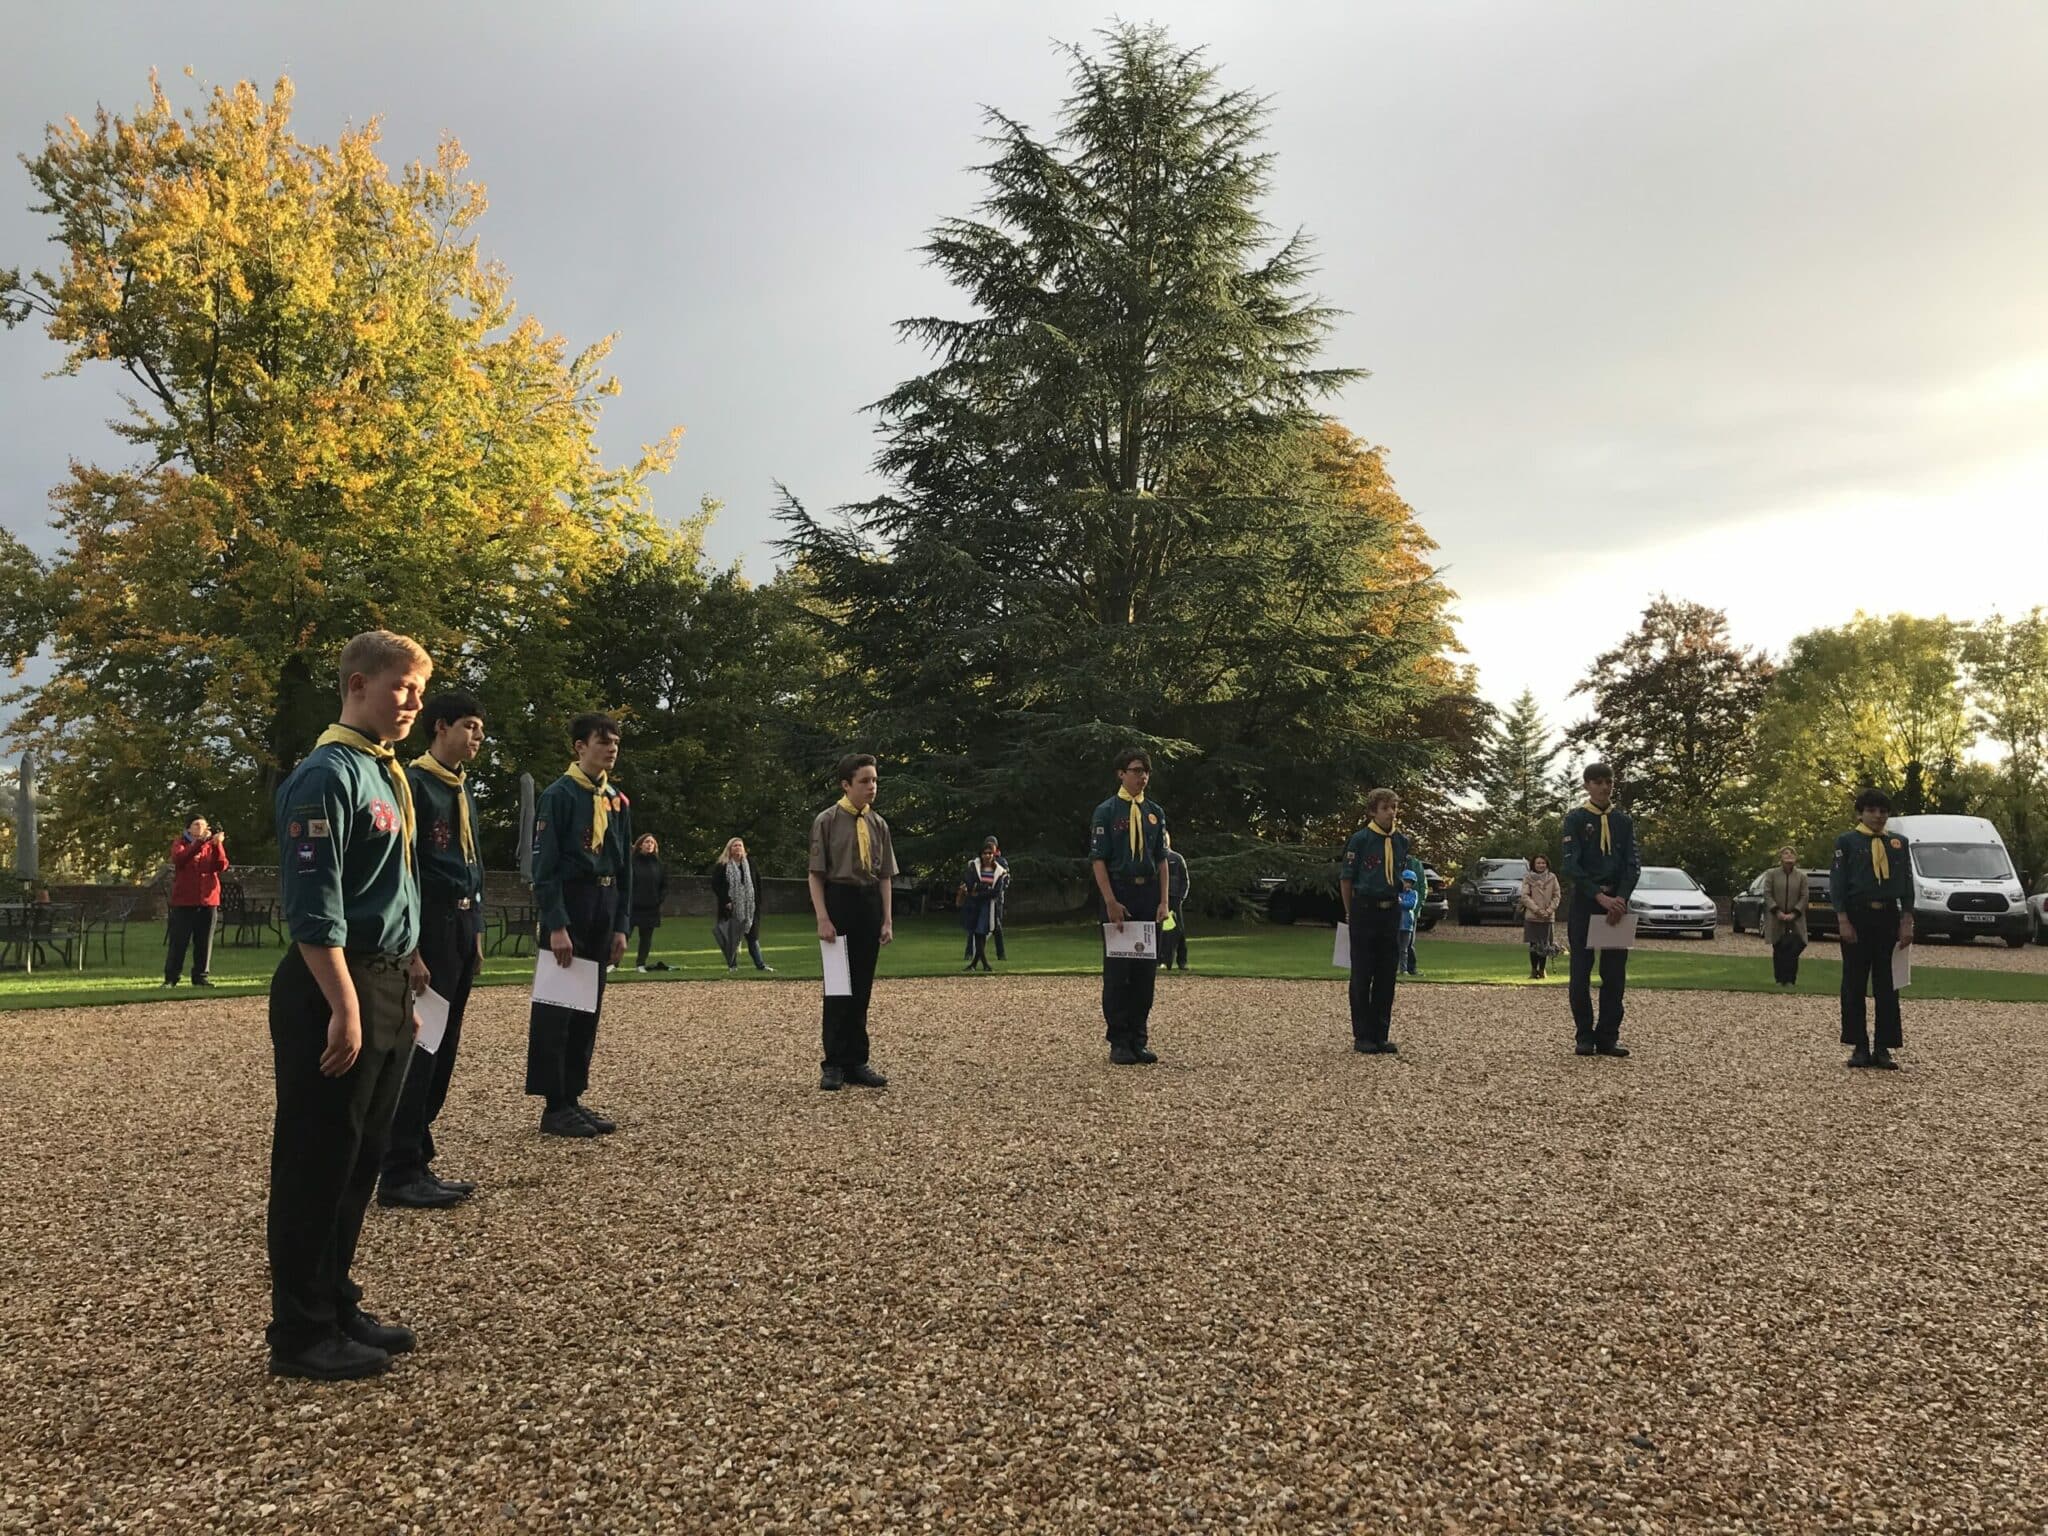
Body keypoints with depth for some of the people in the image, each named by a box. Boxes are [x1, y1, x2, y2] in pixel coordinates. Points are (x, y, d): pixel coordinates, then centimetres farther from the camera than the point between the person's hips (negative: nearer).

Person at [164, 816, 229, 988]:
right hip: (184, 900, -2)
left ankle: (201, 975, 9)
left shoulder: (212, 845, 12)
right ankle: (170, 978, 2)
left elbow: (222, 866, -5)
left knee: (204, 941, 3)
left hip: (208, 899, 3)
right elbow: (179, 859, -19)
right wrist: (200, 841, -28)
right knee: (178, 941, -2)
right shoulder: (181, 843, 5)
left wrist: (218, 845, -20)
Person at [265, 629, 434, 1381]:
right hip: (334, 993, -9)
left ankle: (337, 1307, 27)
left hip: (386, 993, 9)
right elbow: (314, 907, -20)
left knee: (360, 1163, 16)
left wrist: (407, 966, 19)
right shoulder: (328, 775, -14)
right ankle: (301, 1332, 12)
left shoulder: (388, 774, 14)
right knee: (316, 1166, 1)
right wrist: (345, 1006, -22)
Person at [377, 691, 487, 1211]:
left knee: (443, 1050, 12)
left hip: (463, 930, 9)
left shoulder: (463, 791, 17)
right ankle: (399, 1174, 1)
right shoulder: (413, 784, -10)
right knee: (418, 1047, -6)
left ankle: (419, 1162, 20)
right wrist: (411, 945, -19)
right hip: (430, 929, -9)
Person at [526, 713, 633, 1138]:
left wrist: (621, 926, 9)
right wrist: (556, 926, -19)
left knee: (588, 1011, 12)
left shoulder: (618, 801, 12)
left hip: (604, 913, 8)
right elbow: (544, 866, -13)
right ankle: (555, 1107, 2)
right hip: (568, 909, -8)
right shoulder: (558, 796, -9)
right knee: (556, 1011, -3)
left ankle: (574, 1098, 20)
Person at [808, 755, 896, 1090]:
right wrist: (822, 918, -15)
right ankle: (834, 1065, 8)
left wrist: (887, 919, 5)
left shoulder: (878, 823, 8)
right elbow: (816, 874, -6)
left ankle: (856, 1062, 17)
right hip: (839, 901, -4)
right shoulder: (828, 820, -6)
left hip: (870, 904, 5)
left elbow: (885, 876, 10)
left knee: (862, 987, 9)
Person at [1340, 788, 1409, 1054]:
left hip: (1391, 911, 5)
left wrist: (1395, 899, 15)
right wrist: (1351, 913, 1)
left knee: (1387, 976, 8)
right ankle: (1362, 1037, 9)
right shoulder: (1360, 839, -9)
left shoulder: (1401, 840, 6)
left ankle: (1381, 1035, 16)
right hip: (1364, 910, -5)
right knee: (1362, 976, 2)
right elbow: (1347, 878, -4)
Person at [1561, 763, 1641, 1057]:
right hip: (1585, 901, -3)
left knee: (1616, 972, 3)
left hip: (1617, 900, 3)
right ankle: (1585, 1036, 10)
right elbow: (1572, 865, -11)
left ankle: (1608, 1037, 10)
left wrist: (1621, 898, -15)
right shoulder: (1575, 819, -3)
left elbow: (1633, 863, 1)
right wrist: (1600, 897, -21)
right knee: (1581, 971, 1)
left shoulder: (1624, 820, 7)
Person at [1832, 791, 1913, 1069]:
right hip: (1857, 917, -3)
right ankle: (1859, 1048, 9)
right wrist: (1844, 921, -11)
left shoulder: (1899, 843, 10)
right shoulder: (1846, 842, 1)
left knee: (1888, 986, 4)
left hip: (1889, 918, 3)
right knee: (1854, 985, 2)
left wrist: (1907, 922, 0)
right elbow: (1837, 883, -4)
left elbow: (1907, 882, 9)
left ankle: (1884, 1049, 10)